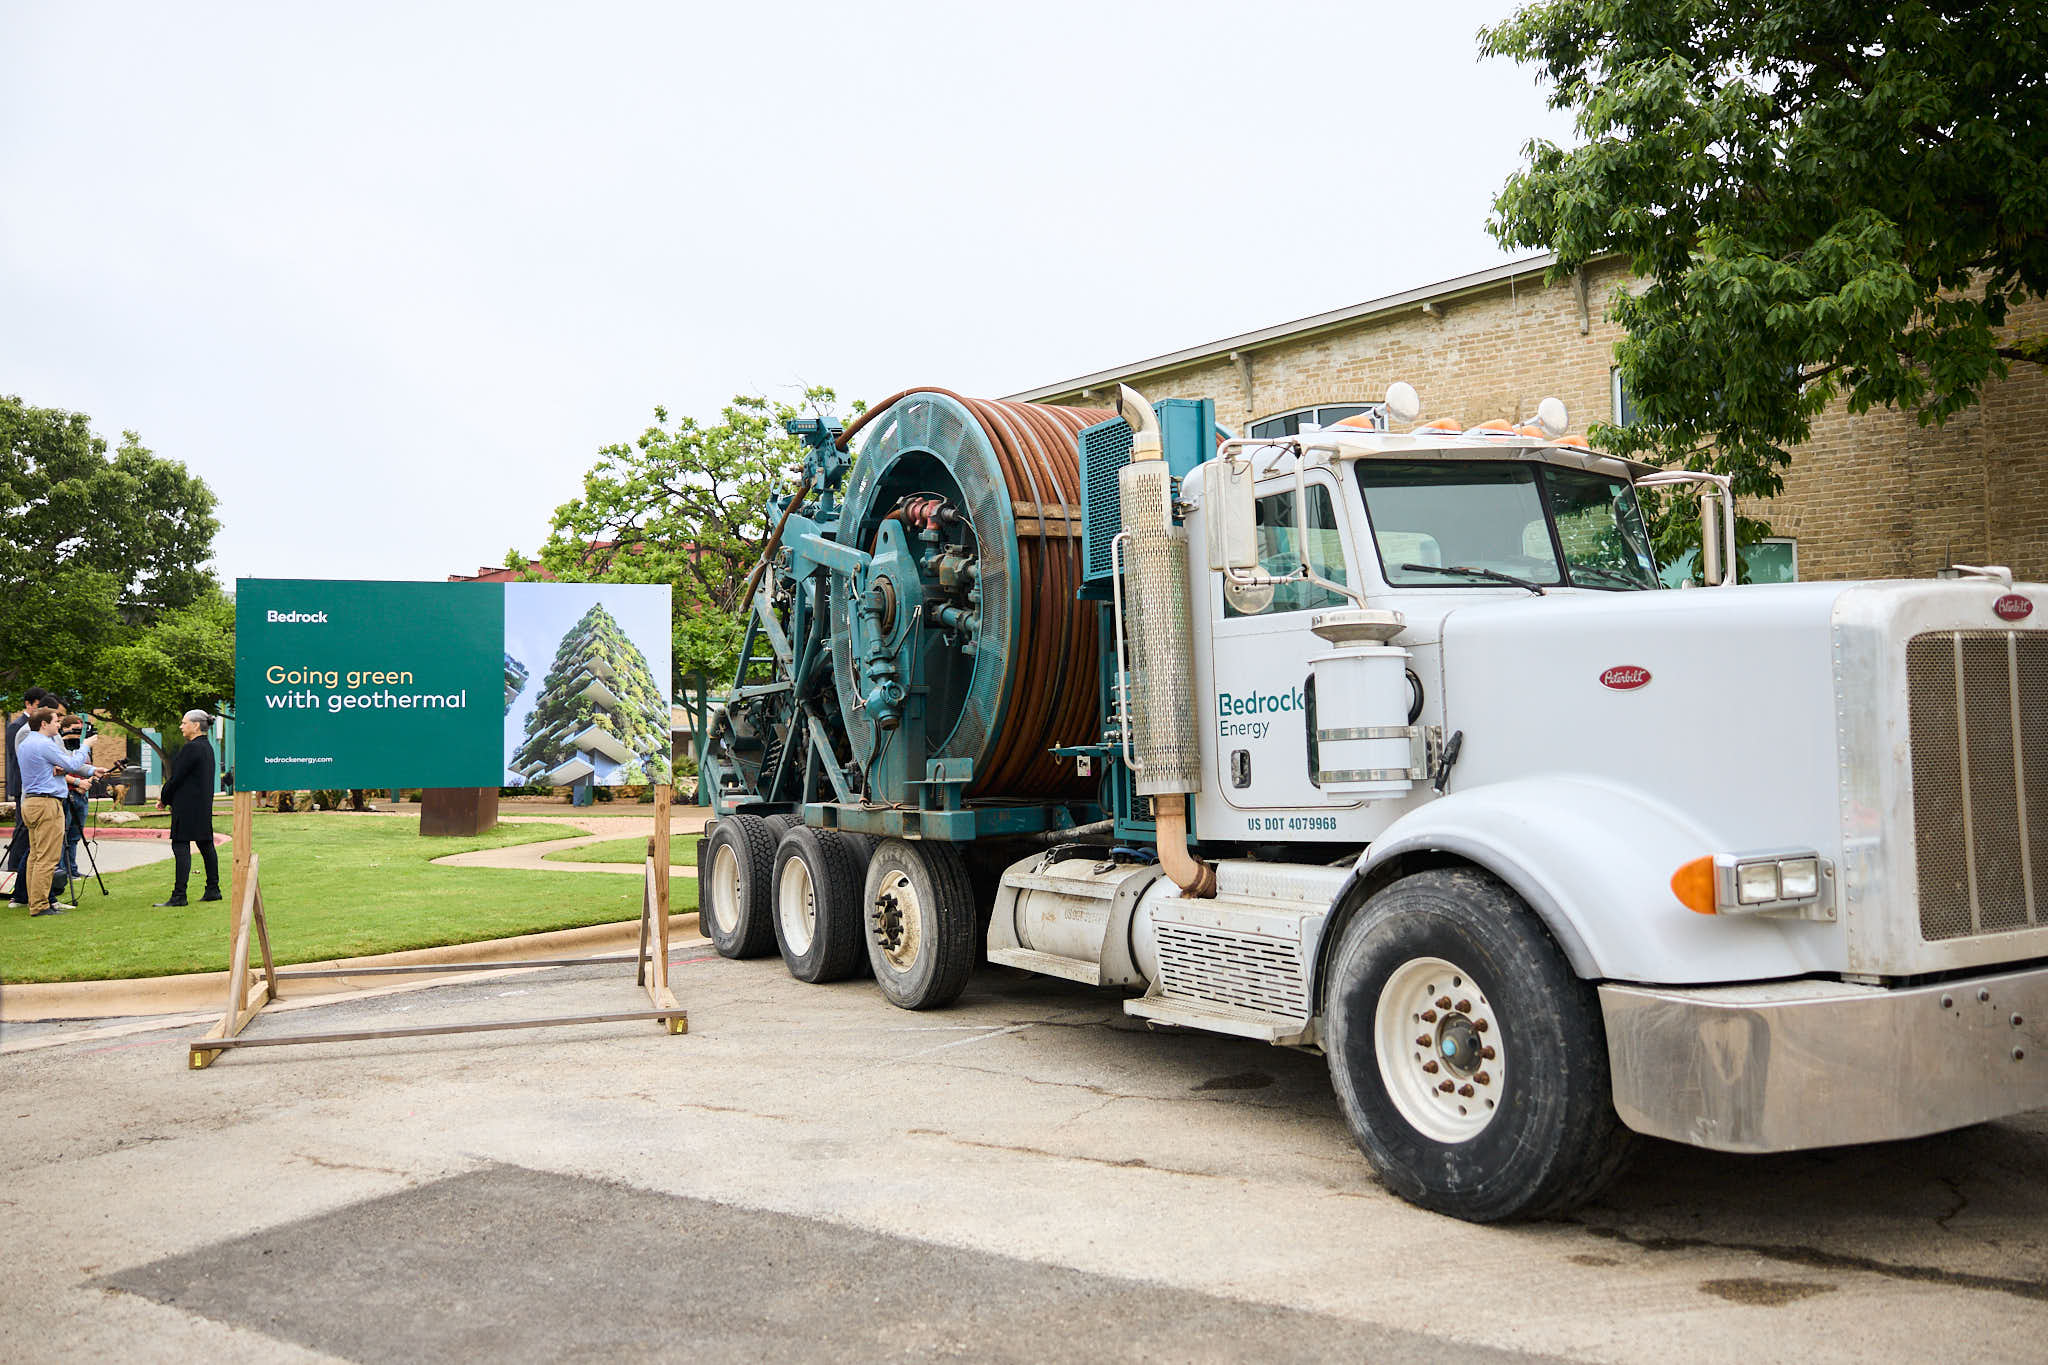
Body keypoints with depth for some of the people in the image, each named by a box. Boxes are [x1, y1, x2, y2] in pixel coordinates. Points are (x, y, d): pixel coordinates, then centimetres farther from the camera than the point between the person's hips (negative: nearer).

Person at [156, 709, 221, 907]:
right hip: (204, 803, 10)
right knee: (205, 844, 13)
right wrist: (166, 797, 14)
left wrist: (164, 799, 1)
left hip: (187, 805, -10)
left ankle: (179, 895, -9)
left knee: (181, 846, -8)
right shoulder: (206, 746, 13)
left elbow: (177, 777, -15)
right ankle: (213, 890, 17)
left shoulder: (191, 748, -16)